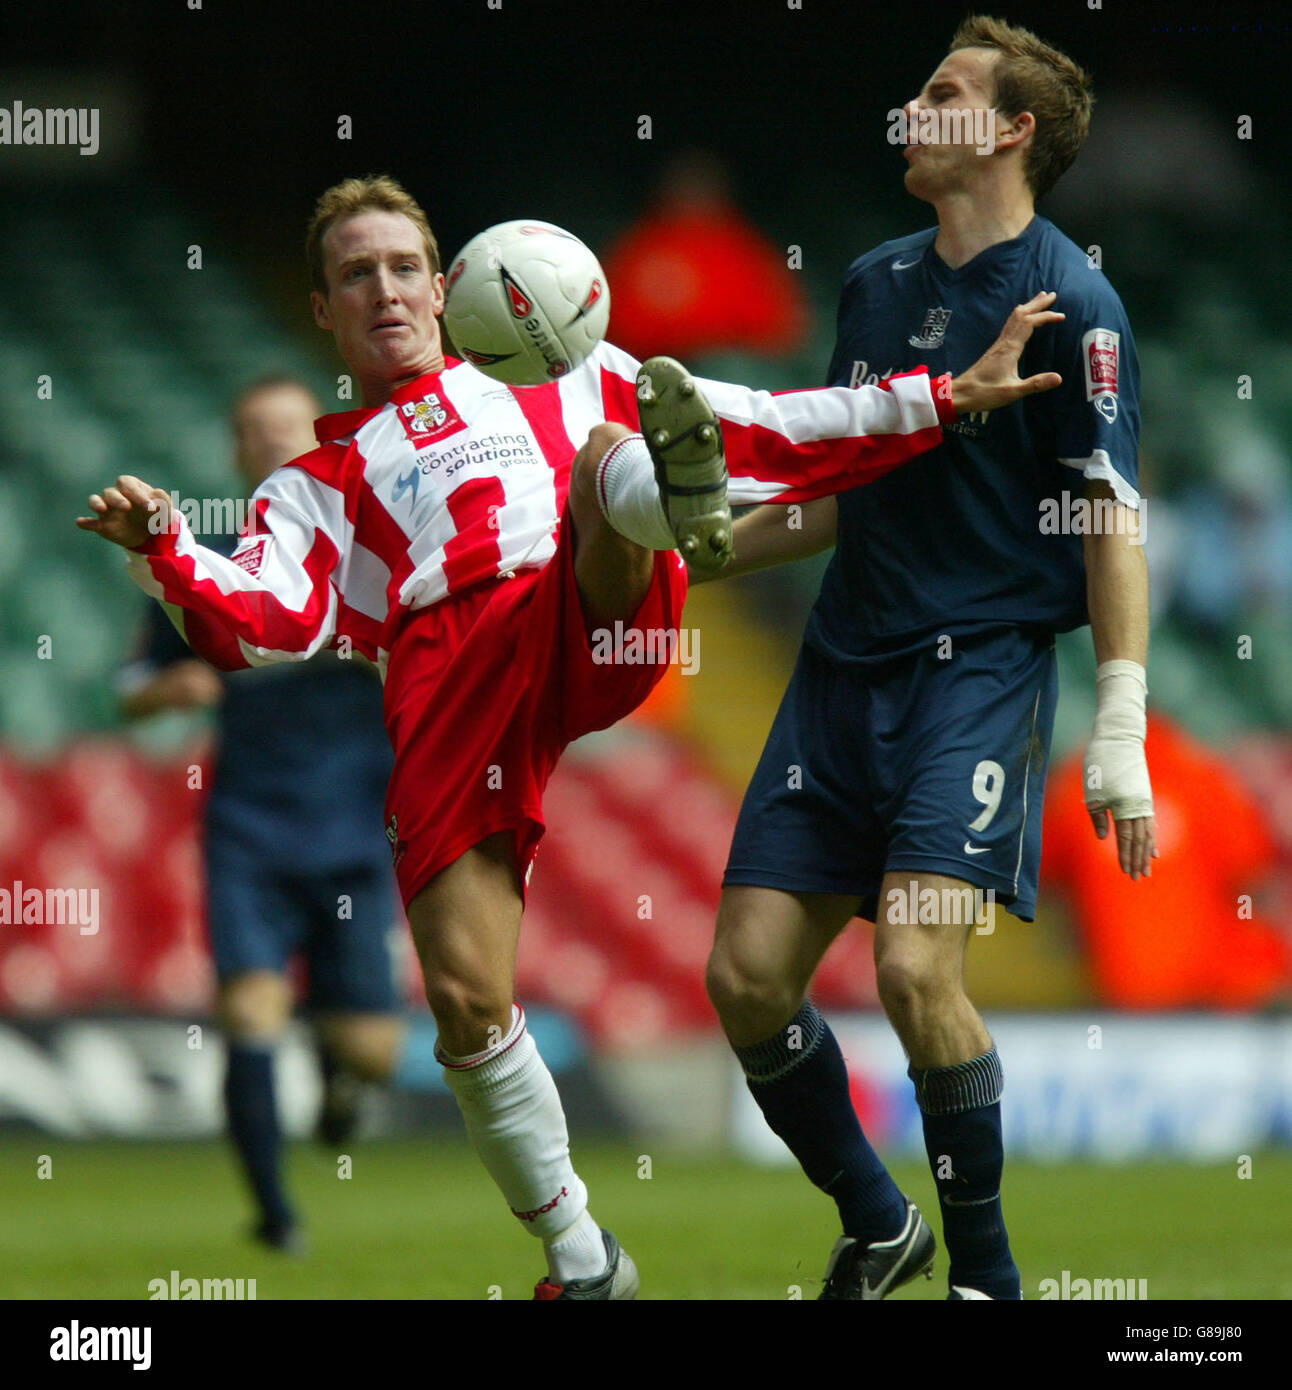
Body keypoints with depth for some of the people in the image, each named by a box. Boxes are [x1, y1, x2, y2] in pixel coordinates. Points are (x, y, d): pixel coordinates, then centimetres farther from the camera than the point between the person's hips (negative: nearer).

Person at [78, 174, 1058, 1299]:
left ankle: (671, 494, -65)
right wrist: (162, 549, -10)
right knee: (468, 1000, -12)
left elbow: (773, 435, 30)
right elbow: (271, 622, 9)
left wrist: (945, 397, 23)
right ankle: (581, 1261, 6)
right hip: (453, 679, 0)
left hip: (599, 623, 0)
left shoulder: (564, 387, 32)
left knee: (608, 461, -26)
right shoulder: (322, 479, 28)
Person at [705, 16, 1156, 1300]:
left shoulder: (1068, 301, -7)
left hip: (981, 666, -7)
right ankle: (877, 1228, 20)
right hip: (844, 666, 7)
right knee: (747, 974, -1)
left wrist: (1118, 735, -16)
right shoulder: (876, 283, 13)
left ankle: (985, 1274, -4)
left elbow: (1112, 517, -10)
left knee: (915, 968, -21)